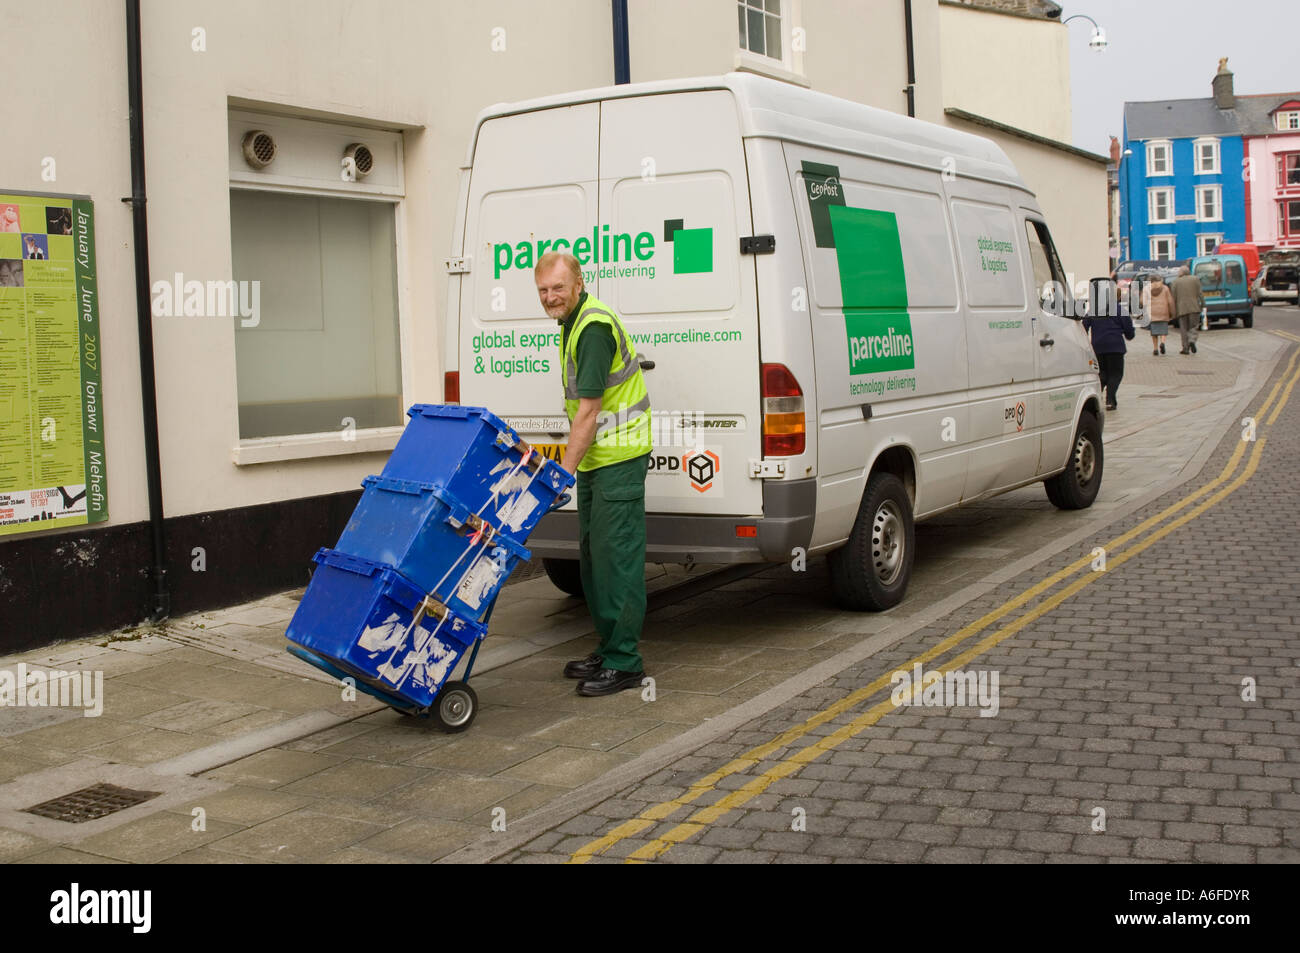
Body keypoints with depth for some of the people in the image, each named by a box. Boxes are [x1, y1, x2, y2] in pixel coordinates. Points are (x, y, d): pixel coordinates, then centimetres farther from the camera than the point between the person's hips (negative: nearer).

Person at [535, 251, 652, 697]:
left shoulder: (594, 326, -19)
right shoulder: (575, 322, 14)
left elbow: (588, 410, -22)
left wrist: (564, 470, -21)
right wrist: (572, 467, 19)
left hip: (619, 457, -11)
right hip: (595, 458, 11)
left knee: (616, 557, -8)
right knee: (591, 554, 14)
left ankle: (624, 662, -3)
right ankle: (608, 650, 23)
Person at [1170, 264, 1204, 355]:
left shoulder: (1176, 282, 5)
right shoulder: (1195, 279, 6)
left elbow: (1173, 297, 2)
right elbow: (1200, 293, -1)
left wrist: (1174, 311, 6)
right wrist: (1203, 304, 2)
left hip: (1181, 308, 0)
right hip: (1194, 307, 0)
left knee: (1184, 328, 5)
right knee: (1194, 327, 6)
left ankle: (1185, 348, 1)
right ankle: (1192, 341, -19)